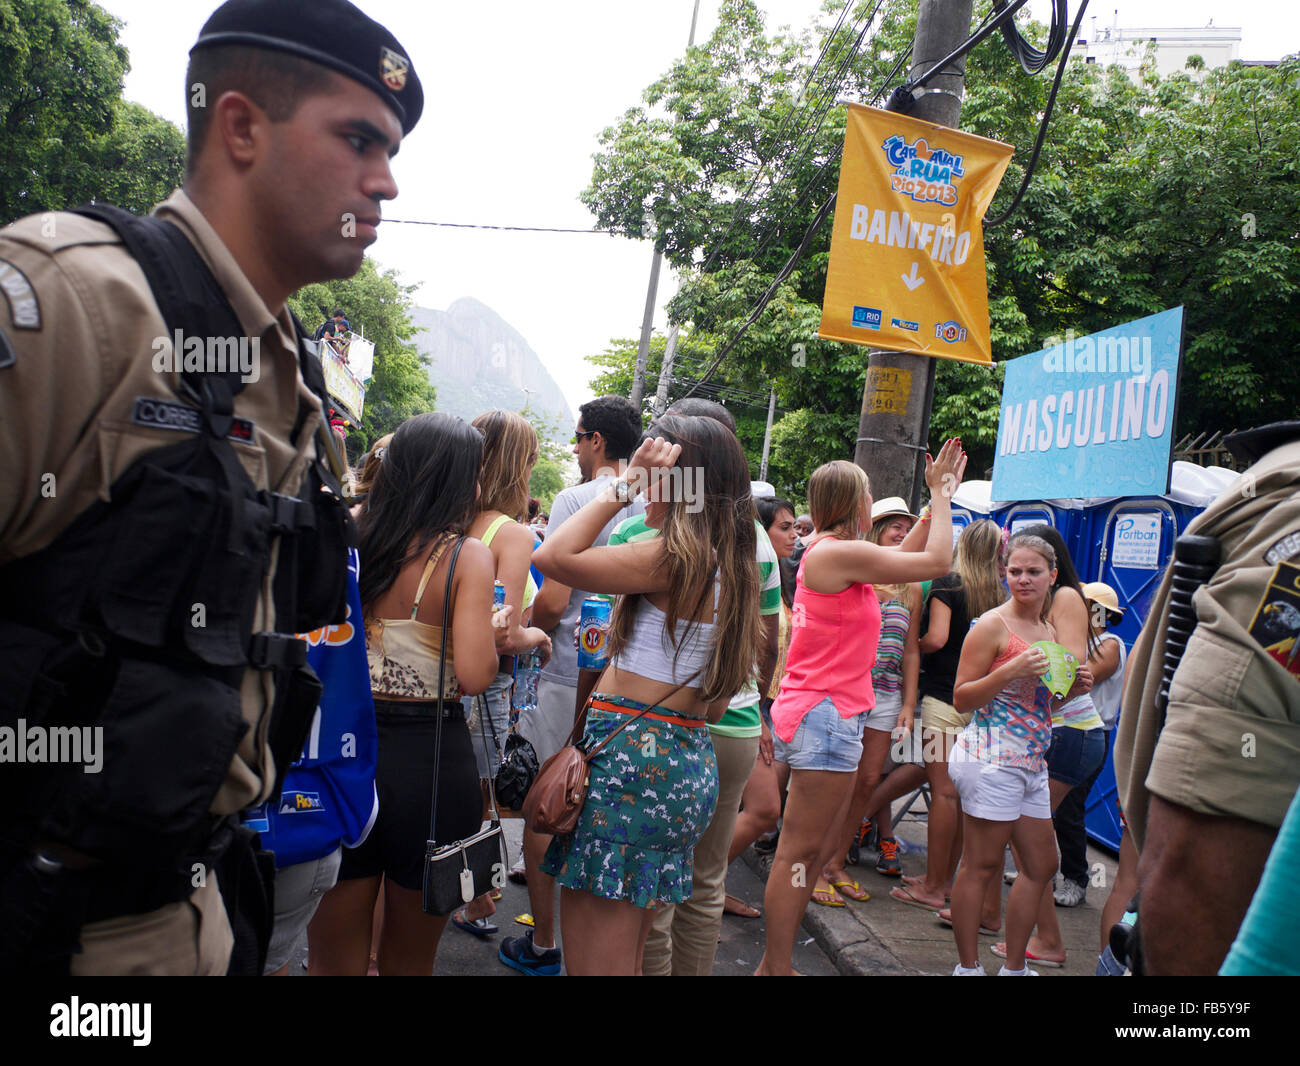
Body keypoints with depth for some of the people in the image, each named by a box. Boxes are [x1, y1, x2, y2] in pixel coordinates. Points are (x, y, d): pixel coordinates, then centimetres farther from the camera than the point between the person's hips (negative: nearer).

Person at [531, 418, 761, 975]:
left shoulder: (675, 556, -15)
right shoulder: (733, 569, 13)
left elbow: (552, 556, -17)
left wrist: (624, 484, -11)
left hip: (634, 757, -10)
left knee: (594, 961, 1)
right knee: (626, 958, 21)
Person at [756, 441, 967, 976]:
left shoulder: (828, 551, 14)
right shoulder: (838, 552, -15)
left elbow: (905, 554, 25)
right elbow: (936, 562, -11)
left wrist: (939, 495, 23)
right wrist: (941, 495, 4)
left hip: (829, 715, 10)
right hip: (824, 715, -10)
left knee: (820, 850, 14)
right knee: (800, 852, -5)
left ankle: (774, 961, 21)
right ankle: (777, 967, 2)